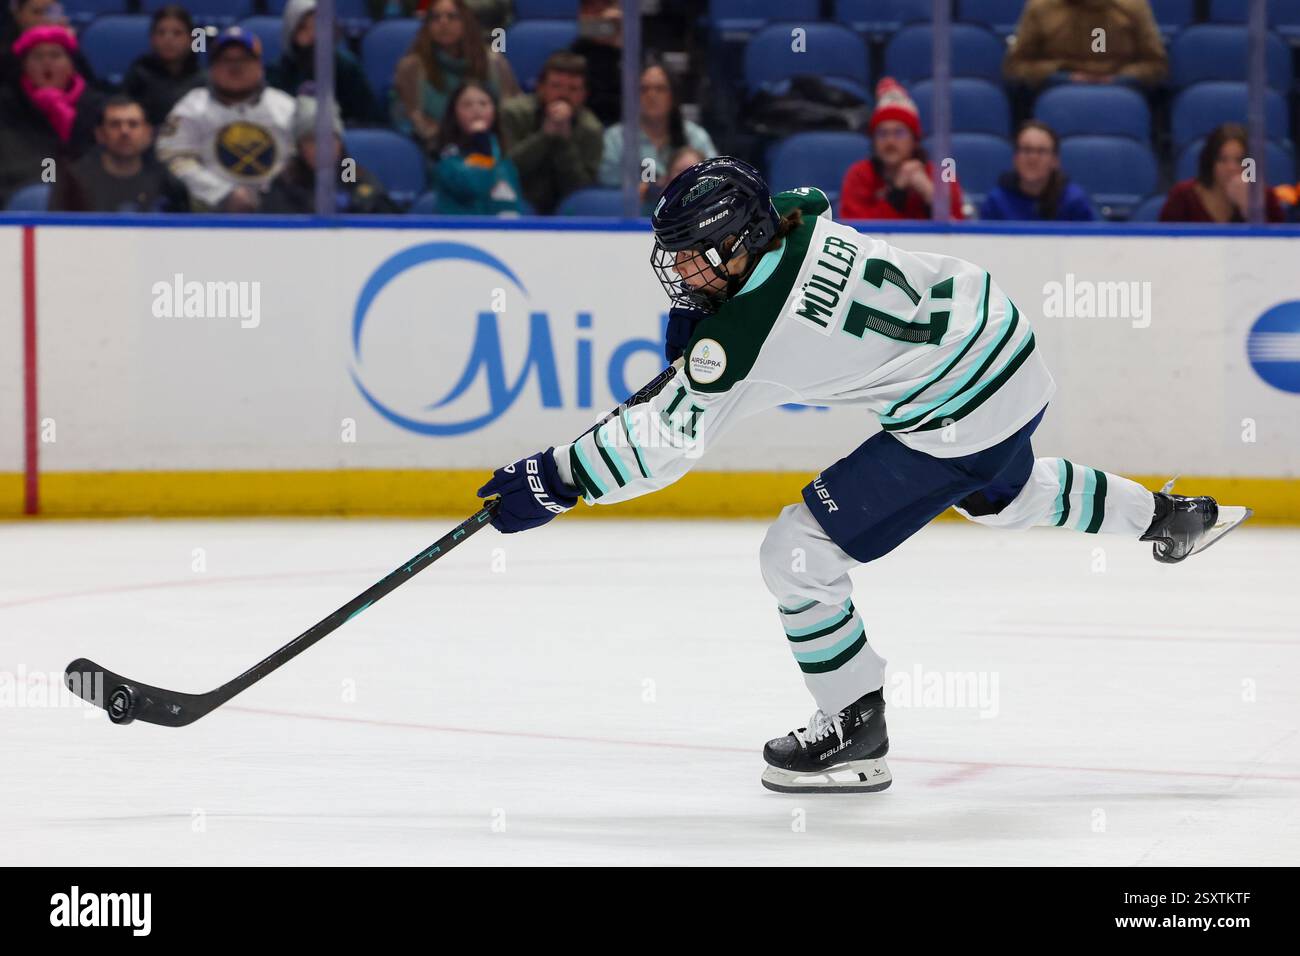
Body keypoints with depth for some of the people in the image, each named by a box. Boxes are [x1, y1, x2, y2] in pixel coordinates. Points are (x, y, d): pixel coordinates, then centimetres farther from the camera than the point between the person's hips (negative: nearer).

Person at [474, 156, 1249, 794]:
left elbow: (662, 438, -18)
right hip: (1014, 360, 9)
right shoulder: (796, 215, -4)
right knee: (1003, 495, 40)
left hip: (958, 416, -9)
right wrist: (697, 317, 13)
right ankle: (1169, 519, 59)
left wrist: (555, 483, -13)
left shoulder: (745, 338, -25)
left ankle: (857, 736, 7)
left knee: (799, 553, -6)